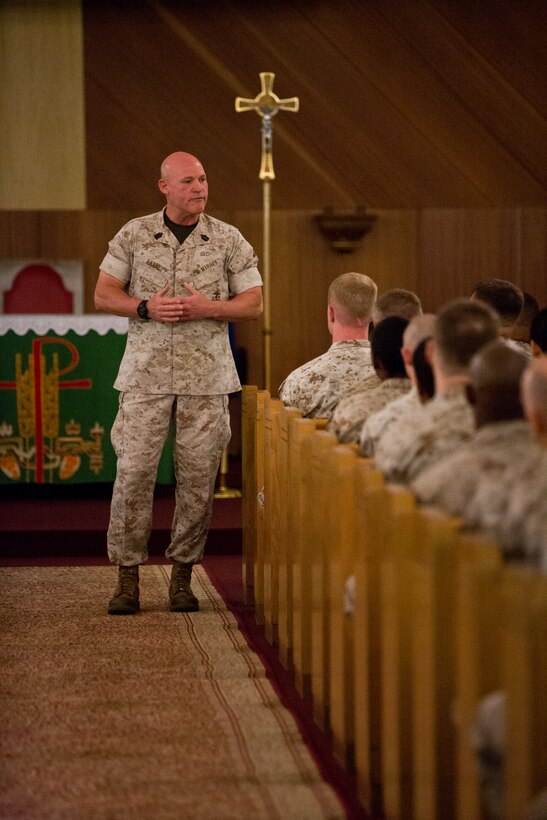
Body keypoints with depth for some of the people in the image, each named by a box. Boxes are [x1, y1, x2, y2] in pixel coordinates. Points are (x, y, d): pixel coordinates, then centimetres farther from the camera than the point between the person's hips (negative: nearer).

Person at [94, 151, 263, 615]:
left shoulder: (228, 240, 6)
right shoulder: (134, 235, 6)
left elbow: (254, 304, 5)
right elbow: (104, 294, 7)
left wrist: (207, 307, -11)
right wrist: (147, 307, -10)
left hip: (207, 376, 0)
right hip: (146, 373, 0)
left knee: (198, 477, 0)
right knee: (133, 472, -6)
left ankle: (182, 576, 10)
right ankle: (127, 578, 1)